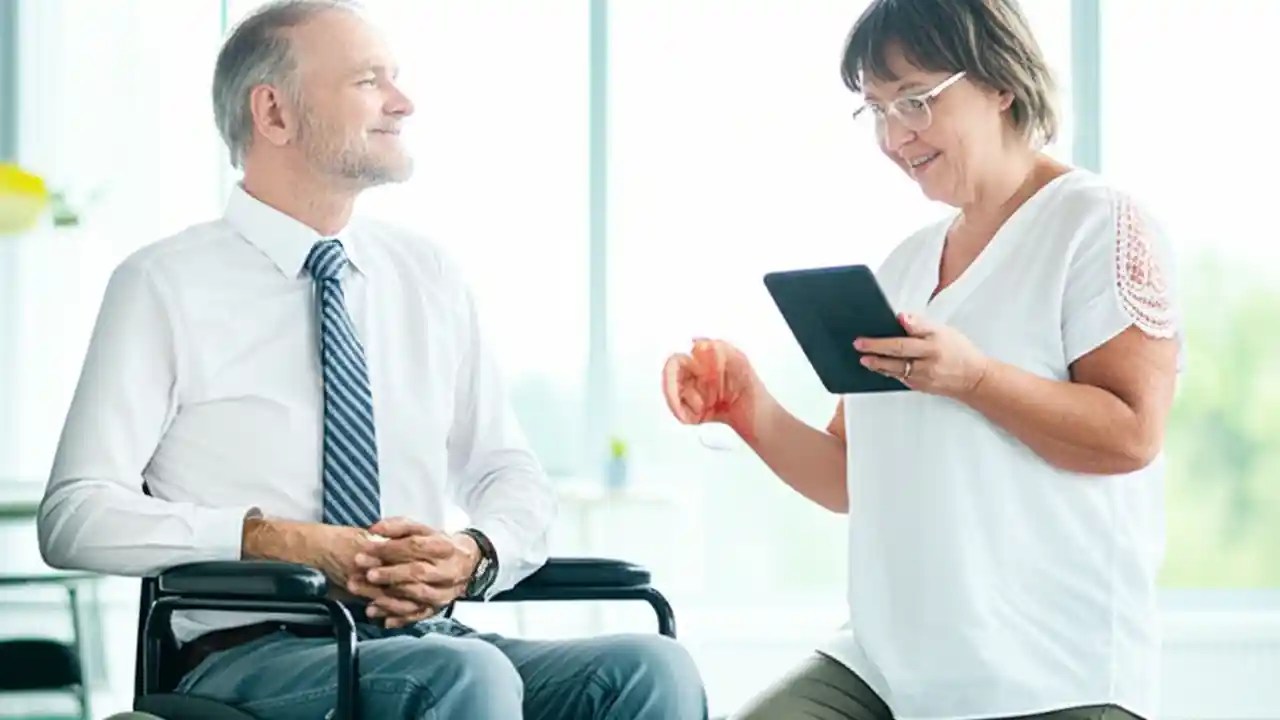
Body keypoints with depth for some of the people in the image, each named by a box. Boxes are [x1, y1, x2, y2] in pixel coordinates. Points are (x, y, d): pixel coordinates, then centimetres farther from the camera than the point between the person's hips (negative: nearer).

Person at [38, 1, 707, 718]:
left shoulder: (428, 275, 16)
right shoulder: (167, 283, 1)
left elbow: (511, 473, 19)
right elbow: (76, 514, -6)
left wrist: (477, 553, -6)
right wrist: (281, 541, -19)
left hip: (426, 638, 5)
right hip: (253, 655, -5)